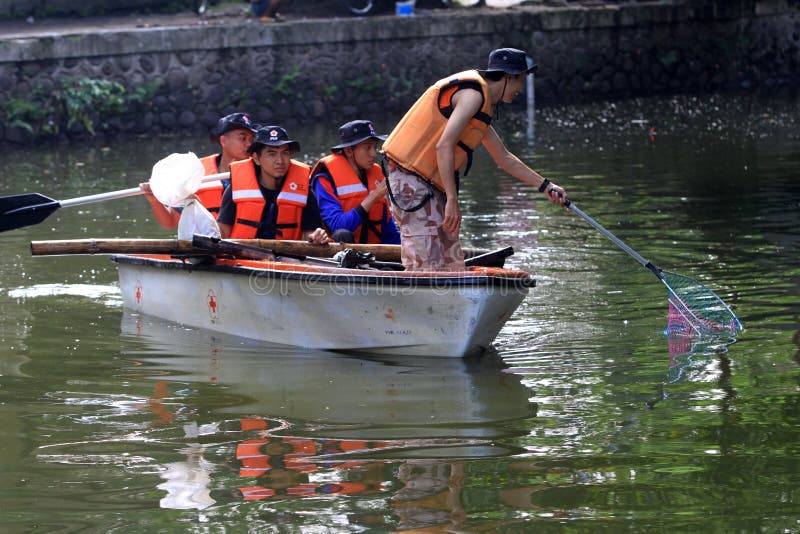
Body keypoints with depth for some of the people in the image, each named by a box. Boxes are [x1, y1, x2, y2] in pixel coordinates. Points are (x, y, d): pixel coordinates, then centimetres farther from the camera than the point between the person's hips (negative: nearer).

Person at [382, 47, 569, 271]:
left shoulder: (482, 104, 22)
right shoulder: (473, 93, -12)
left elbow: (504, 158, 33)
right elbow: (444, 145, -22)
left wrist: (545, 186, 33)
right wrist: (452, 201, -23)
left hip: (430, 185, 11)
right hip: (412, 181, -11)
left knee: (452, 265, 7)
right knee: (425, 266, -17)